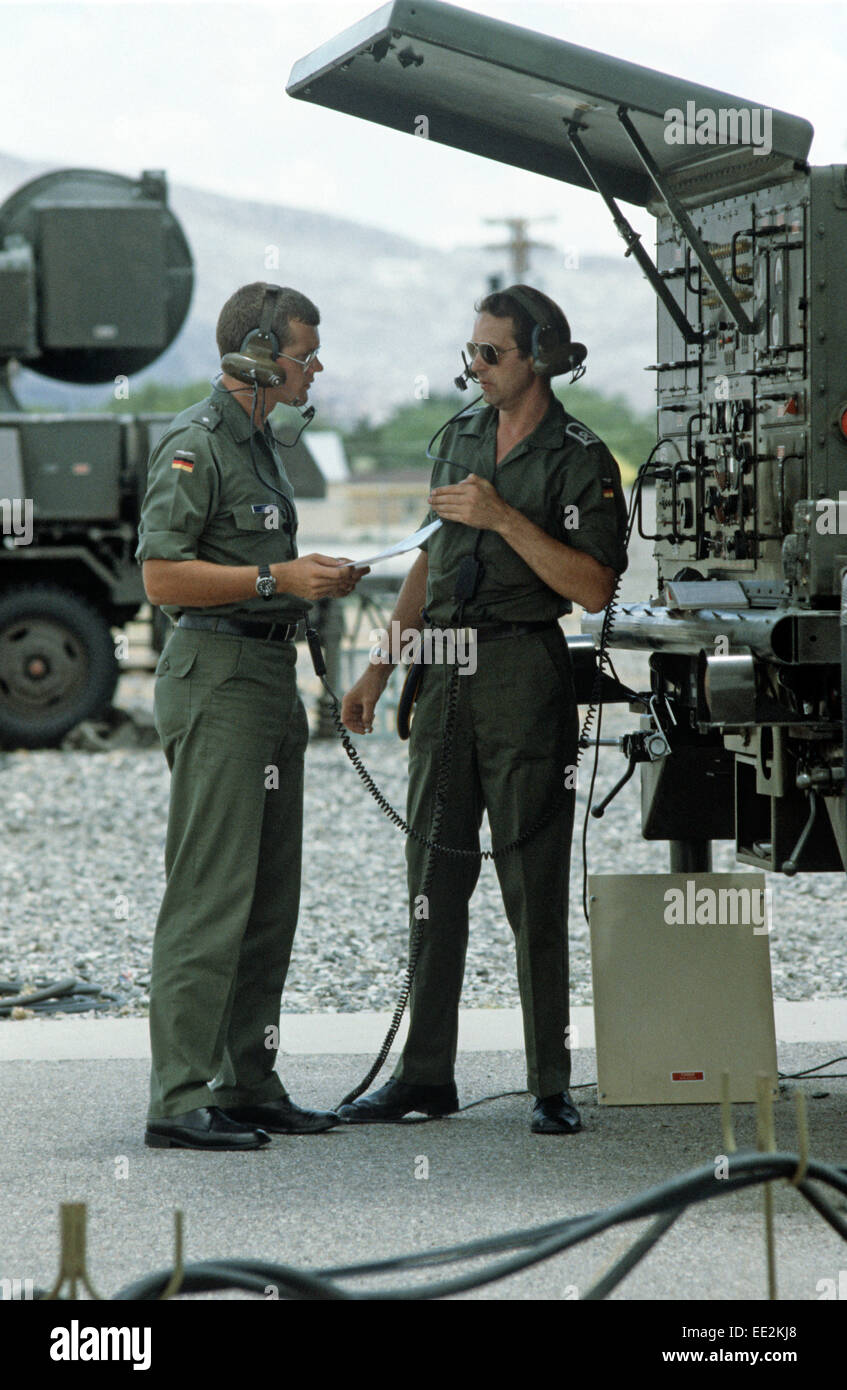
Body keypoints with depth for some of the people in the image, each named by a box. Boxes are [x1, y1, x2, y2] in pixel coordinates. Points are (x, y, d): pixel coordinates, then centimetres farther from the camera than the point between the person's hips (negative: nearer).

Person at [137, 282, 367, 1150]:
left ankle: (248, 1086, 16)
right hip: (217, 679, -10)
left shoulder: (257, 441, 19)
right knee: (211, 893, -11)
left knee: (270, 897, 10)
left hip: (270, 679, 10)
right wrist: (278, 578, -19)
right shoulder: (195, 444, -11)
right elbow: (163, 576, -17)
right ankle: (181, 1101, -10)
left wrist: (314, 580, 13)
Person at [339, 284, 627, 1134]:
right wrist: (381, 667, 17)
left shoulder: (580, 460, -5)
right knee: (435, 875, 7)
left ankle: (550, 1085, 1)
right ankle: (426, 1075, 12)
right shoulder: (461, 437, 14)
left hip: (526, 675, -6)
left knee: (533, 884, -4)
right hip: (444, 673, 6)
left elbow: (594, 588, -13)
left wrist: (505, 518, -18)